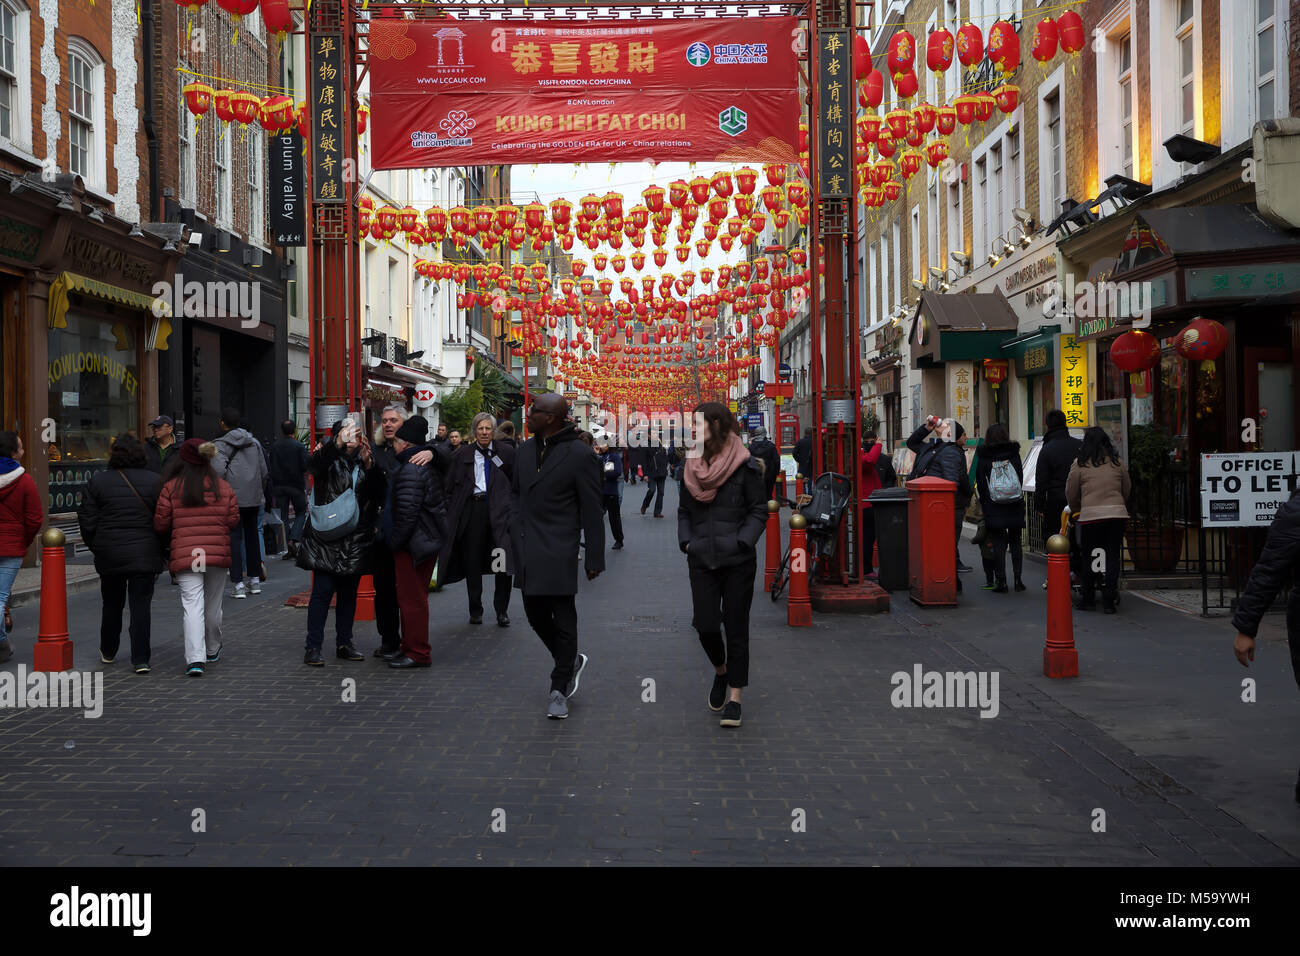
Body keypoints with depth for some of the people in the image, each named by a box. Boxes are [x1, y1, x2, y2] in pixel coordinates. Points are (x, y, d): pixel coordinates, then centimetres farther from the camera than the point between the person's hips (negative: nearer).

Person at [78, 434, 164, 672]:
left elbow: (87, 522, 0)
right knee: (141, 606, 1)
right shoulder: (154, 481, -3)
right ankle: (141, 659, -4)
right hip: (144, 554, -1)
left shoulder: (98, 482, -1)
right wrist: (161, 552, 10)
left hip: (109, 555, 1)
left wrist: (96, 547, 15)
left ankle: (108, 652, 32)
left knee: (112, 604, 17)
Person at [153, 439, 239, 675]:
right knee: (213, 605, 16)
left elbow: (160, 525, -1)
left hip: (185, 555, -2)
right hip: (218, 553, 2)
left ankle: (195, 658, -18)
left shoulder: (171, 488, -3)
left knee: (192, 605, -4)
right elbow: (233, 519, 3)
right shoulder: (222, 486, 3)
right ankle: (212, 651, 34)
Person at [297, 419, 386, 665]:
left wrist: (369, 465, -17)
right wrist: (339, 443, -39)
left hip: (356, 540, 4)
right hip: (327, 537, -4)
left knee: (349, 593, 10)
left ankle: (344, 644, 19)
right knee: (323, 591, -8)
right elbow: (315, 463, -23)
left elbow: (379, 494, -2)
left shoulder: (364, 462, 11)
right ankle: (313, 647, -4)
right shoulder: (329, 458, 2)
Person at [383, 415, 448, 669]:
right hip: (429, 539, 11)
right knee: (416, 598, 17)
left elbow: (407, 514, -23)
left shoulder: (409, 471, -18)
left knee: (412, 599, -4)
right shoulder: (428, 465, 13)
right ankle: (413, 648, 25)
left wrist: (394, 542, -13)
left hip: (413, 543, -10)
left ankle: (417, 653, 1)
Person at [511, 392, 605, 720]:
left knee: (563, 620, 0)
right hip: (527, 552, 7)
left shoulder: (579, 455, -10)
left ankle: (559, 689, 11)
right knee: (536, 615, 12)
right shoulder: (525, 450, 10)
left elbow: (591, 510, -8)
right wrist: (516, 527, 9)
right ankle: (571, 661, 35)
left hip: (559, 552, -7)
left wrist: (595, 558, -9)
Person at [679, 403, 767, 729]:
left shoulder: (745, 466, -6)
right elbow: (684, 511, 17)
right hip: (701, 560, 4)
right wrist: (686, 541, 3)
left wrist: (741, 542, -14)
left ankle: (734, 696, 11)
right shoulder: (693, 466, 9)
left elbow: (759, 511, -4)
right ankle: (720, 671, 28)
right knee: (705, 623, -3)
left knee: (736, 628, 2)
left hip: (737, 561, -4)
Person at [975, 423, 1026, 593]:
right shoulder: (1014, 454, 0)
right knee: (1015, 542, 12)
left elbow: (980, 483, -2)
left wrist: (985, 504, 7)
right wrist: (1017, 496, 13)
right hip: (1015, 506, 2)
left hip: (993, 508, -2)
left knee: (998, 544, 2)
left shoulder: (984, 458, -4)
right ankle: (1018, 579, 11)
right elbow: (1020, 478, 3)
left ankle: (1000, 581, 0)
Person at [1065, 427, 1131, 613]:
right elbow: (1127, 490, 18)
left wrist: (1076, 510, 26)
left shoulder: (1080, 464, 1)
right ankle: (1109, 600, 2)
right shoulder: (1117, 463, 9)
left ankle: (1088, 599, 14)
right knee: (1113, 556, 4)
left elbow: (1071, 494, 7)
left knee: (1088, 556, 9)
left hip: (1090, 514, -2)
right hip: (1117, 514, 2)